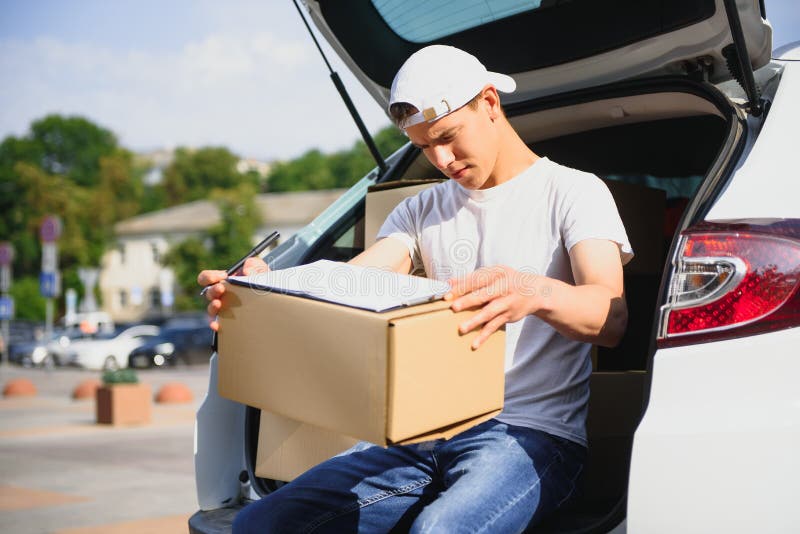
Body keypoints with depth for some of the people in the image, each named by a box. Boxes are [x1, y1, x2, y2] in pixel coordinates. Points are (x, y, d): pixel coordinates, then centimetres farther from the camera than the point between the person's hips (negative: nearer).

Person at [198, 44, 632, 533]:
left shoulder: (573, 191, 2)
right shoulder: (424, 210, 19)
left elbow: (611, 318, -16)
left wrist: (536, 294, -39)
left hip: (534, 433, -5)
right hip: (426, 429, 5)